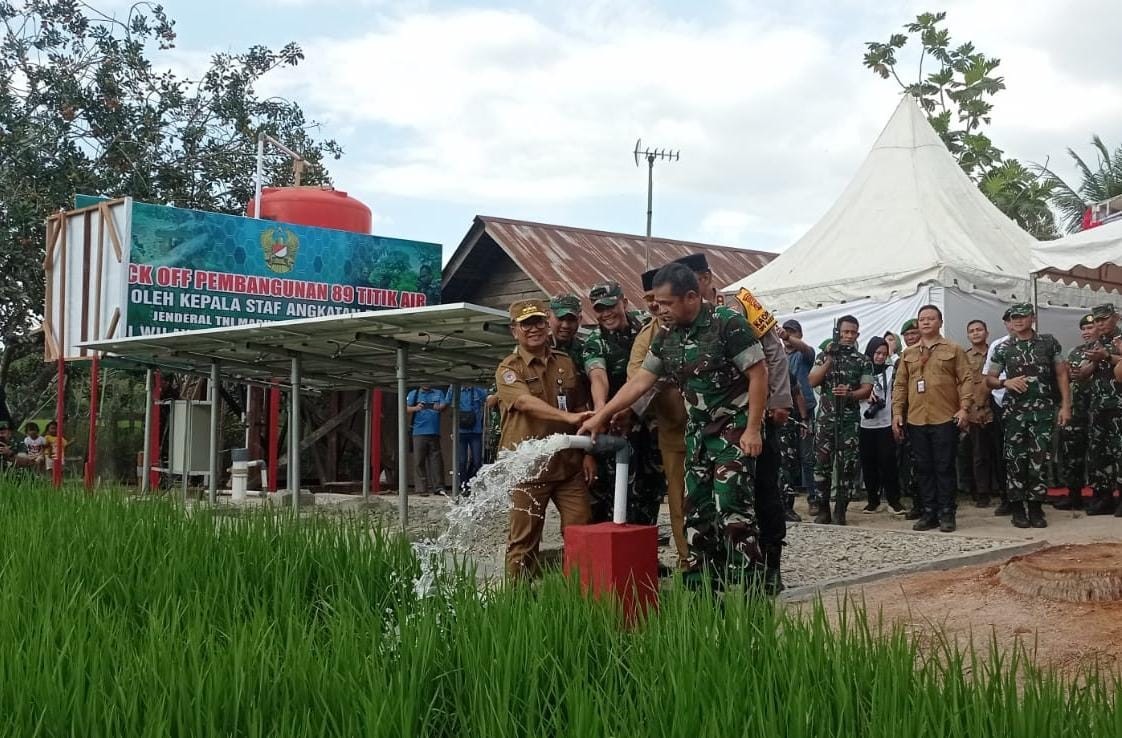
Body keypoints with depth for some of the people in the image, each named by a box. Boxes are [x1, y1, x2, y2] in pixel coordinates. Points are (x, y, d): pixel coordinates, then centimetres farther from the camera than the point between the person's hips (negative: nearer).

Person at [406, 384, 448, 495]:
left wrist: (439, 407, -21)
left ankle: (438, 487, 4)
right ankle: (421, 488, -3)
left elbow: (444, 407, 3)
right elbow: (406, 409, 3)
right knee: (419, 461, -4)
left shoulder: (439, 393, 16)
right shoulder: (413, 394, 13)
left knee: (436, 459, 0)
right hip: (419, 433, -1)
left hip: (434, 432, 1)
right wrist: (415, 408, -19)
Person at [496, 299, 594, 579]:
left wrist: (588, 452, 7)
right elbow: (526, 402, -23)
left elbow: (581, 410, 16)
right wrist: (567, 417, -36)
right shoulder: (508, 369, -4)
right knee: (524, 539, 1)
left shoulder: (566, 364, 12)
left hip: (568, 464, 4)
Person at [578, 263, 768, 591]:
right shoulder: (667, 338, 6)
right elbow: (639, 381, 11)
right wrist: (600, 416, 9)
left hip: (735, 428, -7)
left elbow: (758, 374, -15)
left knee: (731, 507, -14)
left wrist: (753, 429, -18)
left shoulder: (729, 324, -15)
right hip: (698, 431, 7)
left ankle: (748, 587, -11)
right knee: (696, 511, 7)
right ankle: (701, 586, 14)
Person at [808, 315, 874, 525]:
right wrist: (830, 360, -9)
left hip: (850, 420, -1)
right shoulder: (824, 356, 10)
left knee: (847, 466, -3)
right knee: (822, 463, -1)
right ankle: (823, 510, 8)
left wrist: (850, 394, -20)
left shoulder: (863, 361, 7)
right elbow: (812, 381, -1)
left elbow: (867, 389, 0)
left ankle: (840, 511, 4)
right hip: (825, 418, 1)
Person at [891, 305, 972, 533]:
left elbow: (967, 380, -2)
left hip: (945, 419, -4)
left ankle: (946, 513, 5)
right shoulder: (908, 354, 15)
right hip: (916, 420, 4)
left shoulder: (954, 350, 4)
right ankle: (929, 512, 13)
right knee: (923, 468, 7)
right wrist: (897, 412, 4)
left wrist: (964, 407, -12)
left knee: (944, 467, -2)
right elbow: (900, 385, 13)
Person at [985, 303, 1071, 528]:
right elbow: (989, 380, 10)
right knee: (1016, 460, 0)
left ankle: (1036, 507, 7)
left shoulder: (1049, 343, 5)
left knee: (1040, 460, -2)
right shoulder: (1003, 349, 5)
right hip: (1014, 412, 0)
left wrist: (1065, 406, -1)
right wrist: (1006, 383, -11)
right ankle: (1017, 509, 8)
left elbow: (1061, 374, 7)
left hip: (1043, 411, 0)